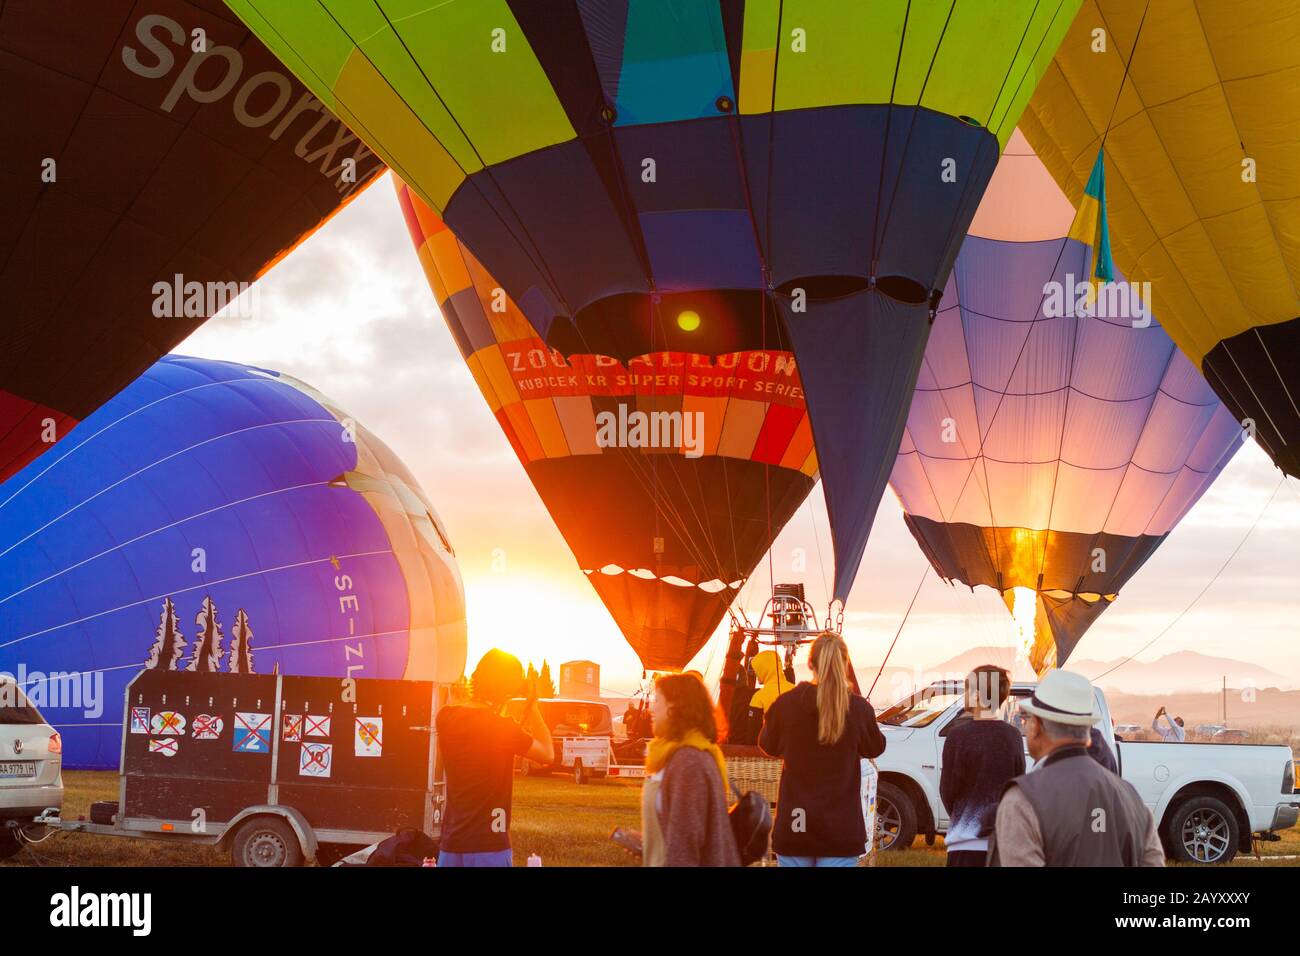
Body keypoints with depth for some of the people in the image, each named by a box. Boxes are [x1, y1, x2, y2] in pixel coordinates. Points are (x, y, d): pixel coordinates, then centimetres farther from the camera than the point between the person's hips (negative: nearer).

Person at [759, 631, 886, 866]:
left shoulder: (785, 704, -6)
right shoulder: (859, 708, -9)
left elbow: (769, 746, 11)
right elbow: (875, 748, 10)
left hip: (793, 826, 1)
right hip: (841, 827, -1)